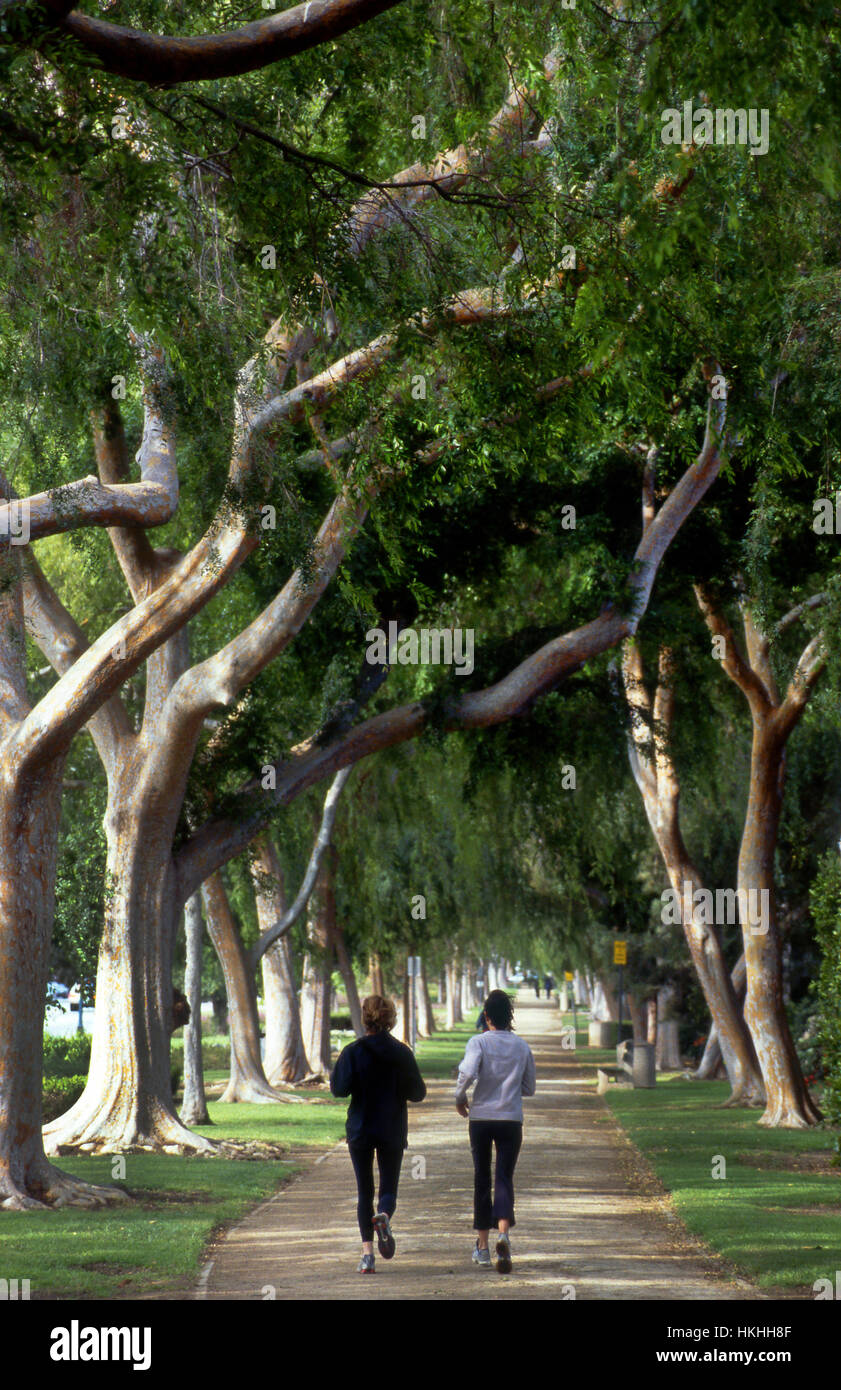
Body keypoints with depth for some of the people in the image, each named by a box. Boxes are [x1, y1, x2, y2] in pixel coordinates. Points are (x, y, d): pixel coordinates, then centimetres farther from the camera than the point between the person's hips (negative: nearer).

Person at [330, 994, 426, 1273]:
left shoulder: (353, 1052, -7)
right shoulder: (402, 1053, -3)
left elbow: (339, 1088, -12)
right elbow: (417, 1093, -3)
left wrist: (335, 1072, 7)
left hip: (360, 1131, 0)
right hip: (393, 1131, 0)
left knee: (364, 1191, 8)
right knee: (389, 1187, 9)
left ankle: (367, 1252, -3)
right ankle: (384, 1216, -26)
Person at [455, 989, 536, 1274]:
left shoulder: (479, 1042, -5)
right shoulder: (522, 1047, 5)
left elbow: (468, 1072, -22)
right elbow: (529, 1088, 12)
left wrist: (460, 1098, -4)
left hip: (480, 1118, -1)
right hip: (511, 1119, 1)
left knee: (482, 1179, 11)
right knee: (504, 1178, -2)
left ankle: (482, 1246, 18)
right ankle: (503, 1233, -29)